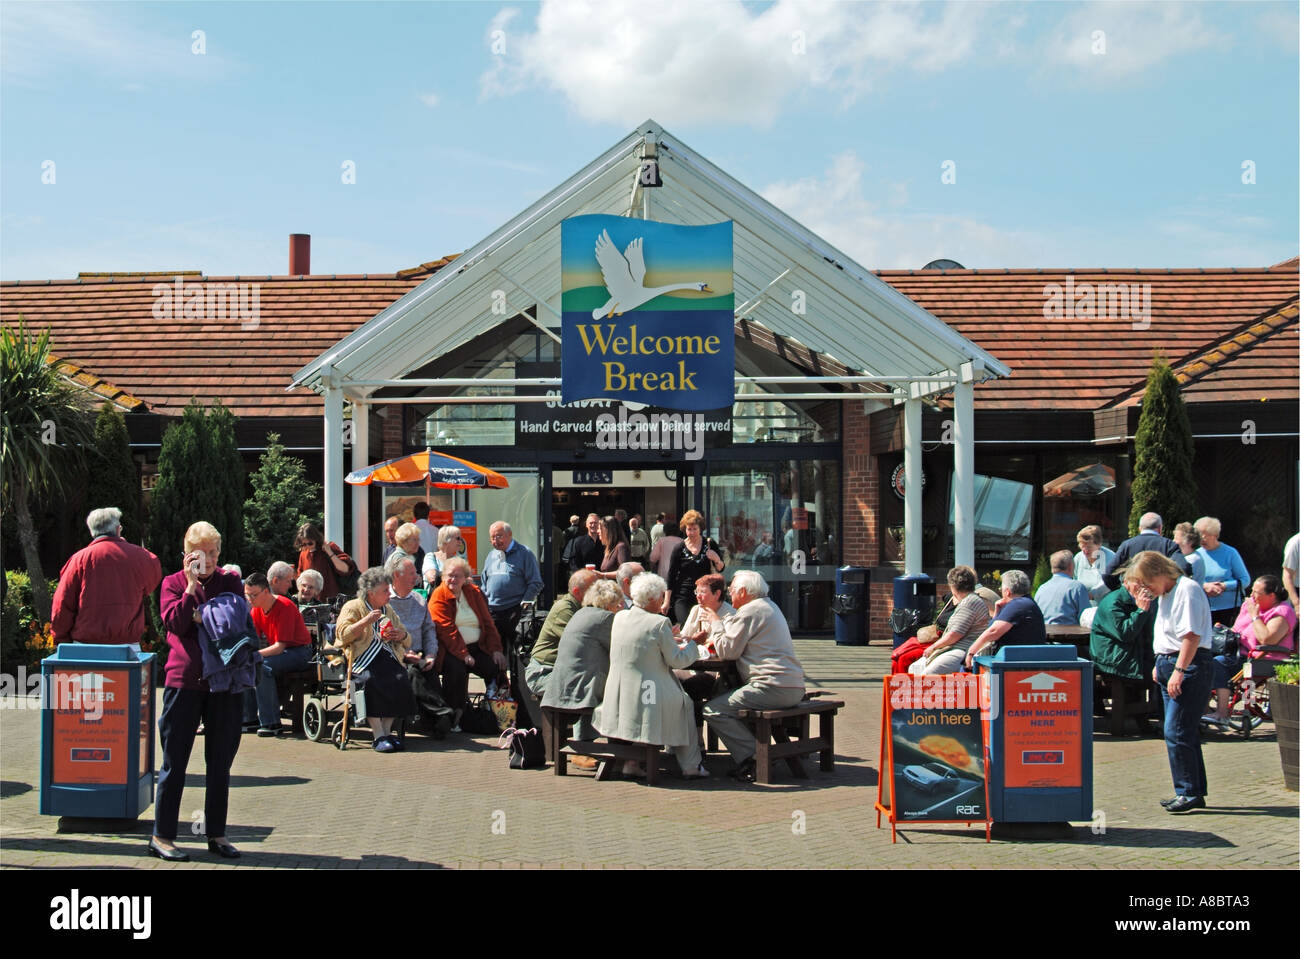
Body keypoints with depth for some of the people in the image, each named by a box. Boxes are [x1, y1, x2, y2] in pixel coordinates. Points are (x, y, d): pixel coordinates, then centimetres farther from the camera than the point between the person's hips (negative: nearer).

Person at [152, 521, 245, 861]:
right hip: (185, 678, -2)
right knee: (174, 760, 2)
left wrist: (204, 617, -11)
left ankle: (216, 833, 19)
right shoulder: (173, 583, 6)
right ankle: (162, 836, 10)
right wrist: (192, 586, -11)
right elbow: (175, 622, -10)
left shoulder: (230, 581, 10)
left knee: (220, 762, 9)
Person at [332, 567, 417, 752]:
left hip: (388, 657, 5)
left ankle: (387, 731, -21)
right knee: (371, 680, -35)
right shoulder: (353, 607, 8)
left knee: (400, 680, -26)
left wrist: (401, 635, 5)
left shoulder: (388, 610, 25)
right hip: (362, 659, -5)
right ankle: (378, 736, -31)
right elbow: (342, 634, -8)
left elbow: (407, 641, 29)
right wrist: (366, 621, -15)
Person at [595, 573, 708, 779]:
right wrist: (694, 644, 9)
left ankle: (631, 760, 26)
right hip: (647, 699, -6)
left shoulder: (619, 617, 4)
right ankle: (691, 766, 24)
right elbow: (677, 661, -8)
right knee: (685, 703, 20)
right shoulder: (659, 623, -15)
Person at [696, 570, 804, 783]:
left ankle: (750, 760, -14)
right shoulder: (769, 606, 23)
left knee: (713, 710, -11)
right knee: (725, 696, 25)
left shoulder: (748, 612, -9)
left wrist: (715, 622, 6)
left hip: (773, 687, -11)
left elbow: (727, 651, -8)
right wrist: (711, 634, 19)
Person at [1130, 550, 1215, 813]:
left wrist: (1179, 670, -21)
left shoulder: (1187, 589, -12)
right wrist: (1160, 664, 17)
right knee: (1184, 732, 12)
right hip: (1169, 663, 10)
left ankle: (1188, 793, -6)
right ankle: (1195, 793, 18)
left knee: (1176, 732, -12)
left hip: (1190, 665, -10)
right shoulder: (1165, 594, 18)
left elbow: (1192, 635, -19)